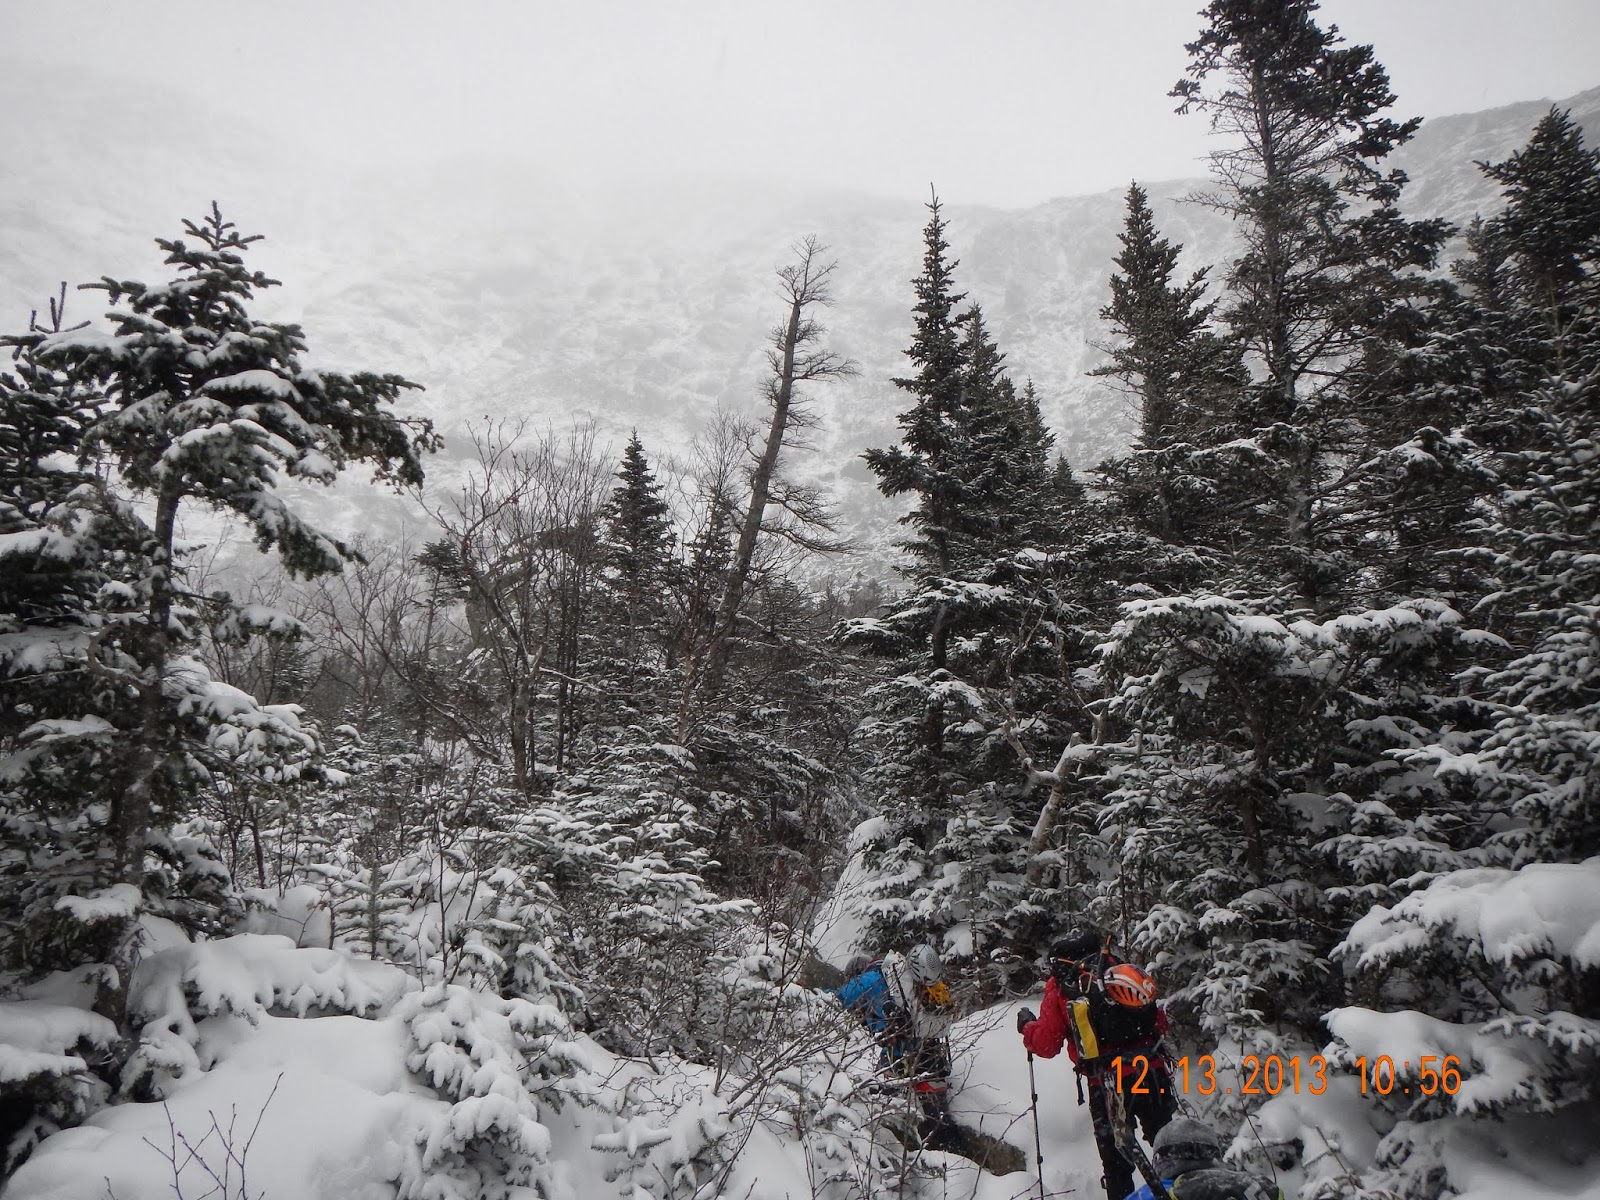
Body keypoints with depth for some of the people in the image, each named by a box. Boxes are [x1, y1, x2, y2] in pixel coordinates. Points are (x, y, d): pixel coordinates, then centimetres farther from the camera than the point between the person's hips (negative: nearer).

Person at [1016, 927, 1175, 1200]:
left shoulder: (1060, 988, -2)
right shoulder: (1126, 972, 5)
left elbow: (1045, 1045, 1)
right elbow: (1159, 1022, 11)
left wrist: (1027, 1026, 21)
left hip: (1106, 1087, -2)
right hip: (1152, 1074, 2)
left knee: (1116, 1164, 14)